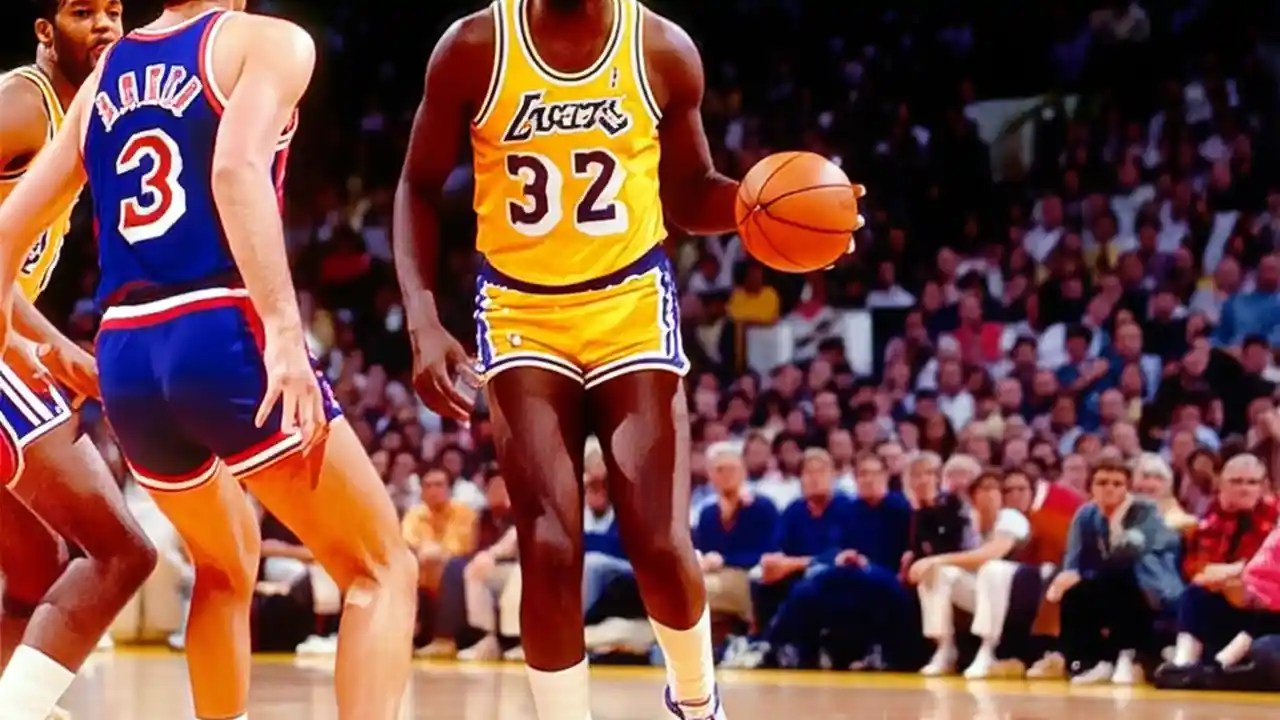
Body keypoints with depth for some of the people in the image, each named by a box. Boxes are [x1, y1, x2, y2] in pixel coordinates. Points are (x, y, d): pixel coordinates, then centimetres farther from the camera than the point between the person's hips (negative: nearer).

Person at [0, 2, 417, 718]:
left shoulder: (105, 75, 21)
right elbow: (237, 167, -16)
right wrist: (284, 328, -23)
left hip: (125, 355, 6)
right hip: (222, 335, -6)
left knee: (227, 567, 30)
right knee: (382, 570, 2)